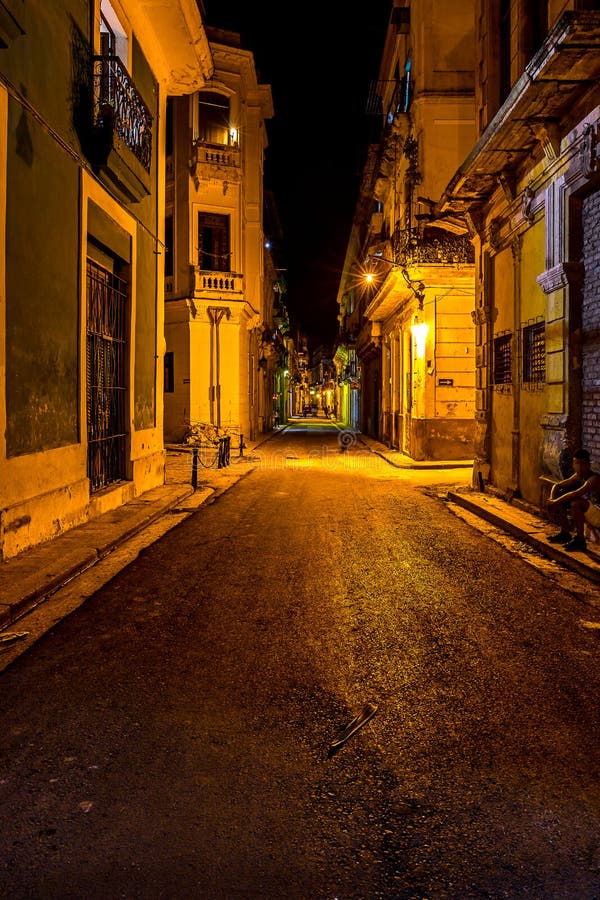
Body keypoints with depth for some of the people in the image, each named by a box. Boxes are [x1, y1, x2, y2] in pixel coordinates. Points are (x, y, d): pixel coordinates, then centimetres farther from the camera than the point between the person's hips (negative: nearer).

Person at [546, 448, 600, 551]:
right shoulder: (578, 476, 2)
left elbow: (575, 494, -38)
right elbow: (557, 485, 8)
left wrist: (555, 502, -30)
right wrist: (552, 500, -11)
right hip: (589, 515, 9)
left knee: (576, 502, -34)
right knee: (560, 498, 5)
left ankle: (580, 540, -23)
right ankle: (565, 533, 11)